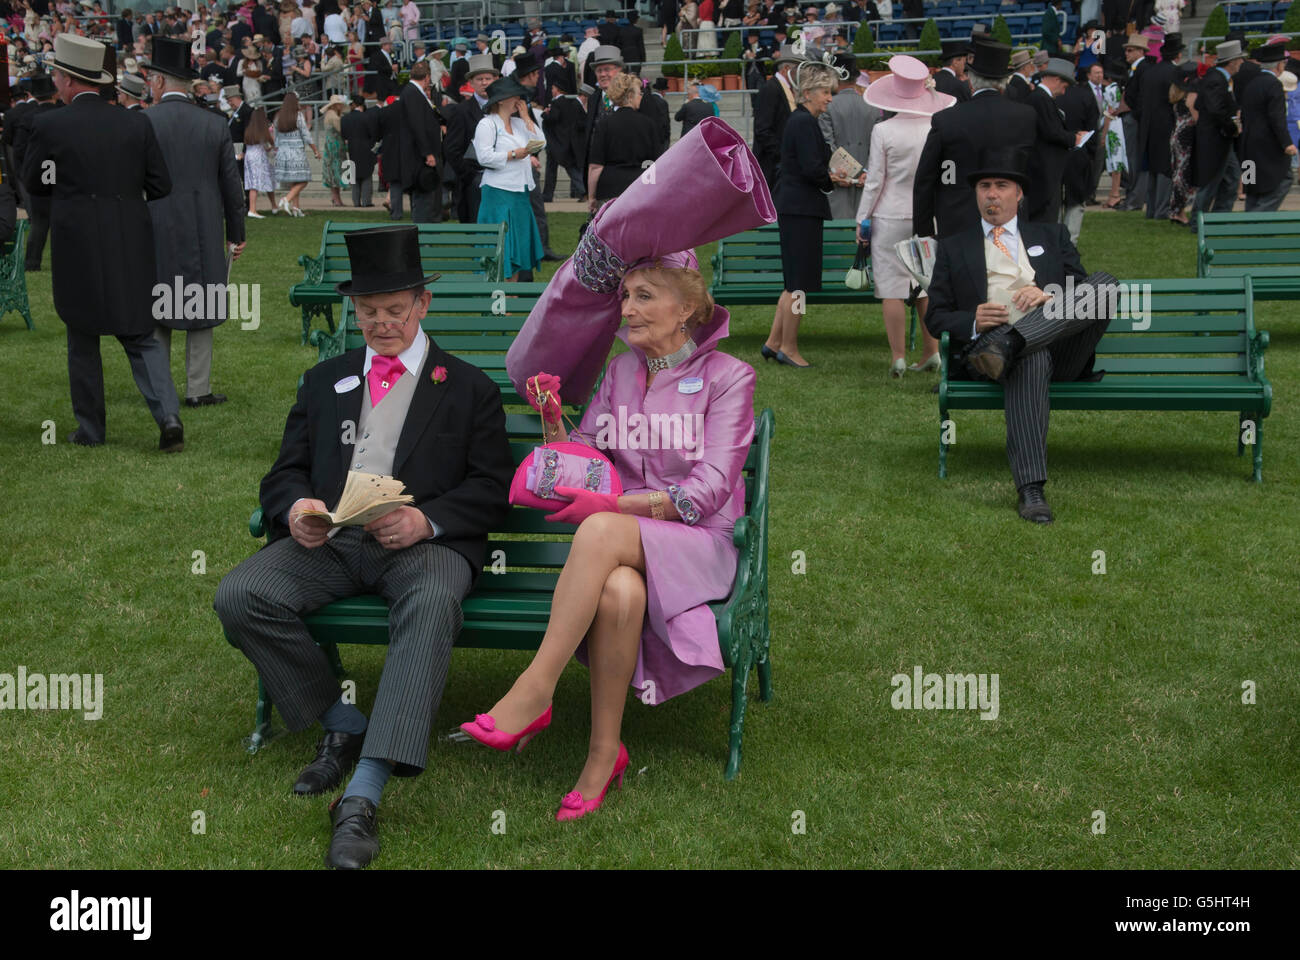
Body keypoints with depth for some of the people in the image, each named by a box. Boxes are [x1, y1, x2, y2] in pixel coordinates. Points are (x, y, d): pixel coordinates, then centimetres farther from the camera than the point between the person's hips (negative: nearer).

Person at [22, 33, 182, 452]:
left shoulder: (50, 126, -7)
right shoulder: (136, 123, 0)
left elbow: (32, 185, 5)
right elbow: (161, 186, 3)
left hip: (77, 252, -2)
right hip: (132, 251, 2)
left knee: (82, 343, 11)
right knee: (141, 336, 9)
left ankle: (90, 429, 18)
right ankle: (168, 415, -9)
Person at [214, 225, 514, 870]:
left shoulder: (468, 387, 17)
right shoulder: (324, 381, 26)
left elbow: (493, 489, 7)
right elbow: (284, 473, 19)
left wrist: (426, 520, -13)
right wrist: (296, 509, -7)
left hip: (423, 544, -3)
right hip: (327, 541, 4)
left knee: (433, 604, -39)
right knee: (239, 597, -26)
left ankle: (362, 801, -44)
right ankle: (342, 725, -7)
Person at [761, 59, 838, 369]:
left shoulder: (801, 120, 17)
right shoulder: (804, 122, -15)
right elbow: (812, 169, -21)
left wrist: (829, 177, 6)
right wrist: (833, 180, -4)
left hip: (793, 208, 10)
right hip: (801, 209, -10)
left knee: (795, 281, 14)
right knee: (800, 283, -3)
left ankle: (774, 342, 18)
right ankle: (788, 347, 5)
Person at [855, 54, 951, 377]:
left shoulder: (883, 131, -12)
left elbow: (874, 181, -8)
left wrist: (862, 218, 1)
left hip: (891, 215, -4)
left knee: (892, 289, 1)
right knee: (927, 284, 14)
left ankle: (898, 358, 1)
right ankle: (932, 353, 17)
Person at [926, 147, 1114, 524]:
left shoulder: (1052, 236, 28)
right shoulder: (954, 249, 24)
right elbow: (936, 316, 16)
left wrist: (1050, 295, -7)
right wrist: (973, 321, -7)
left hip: (1062, 347, 2)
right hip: (986, 339, -2)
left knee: (1105, 283, -27)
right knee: (1031, 359, -41)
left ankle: (1009, 344, -43)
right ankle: (1029, 489, -50)